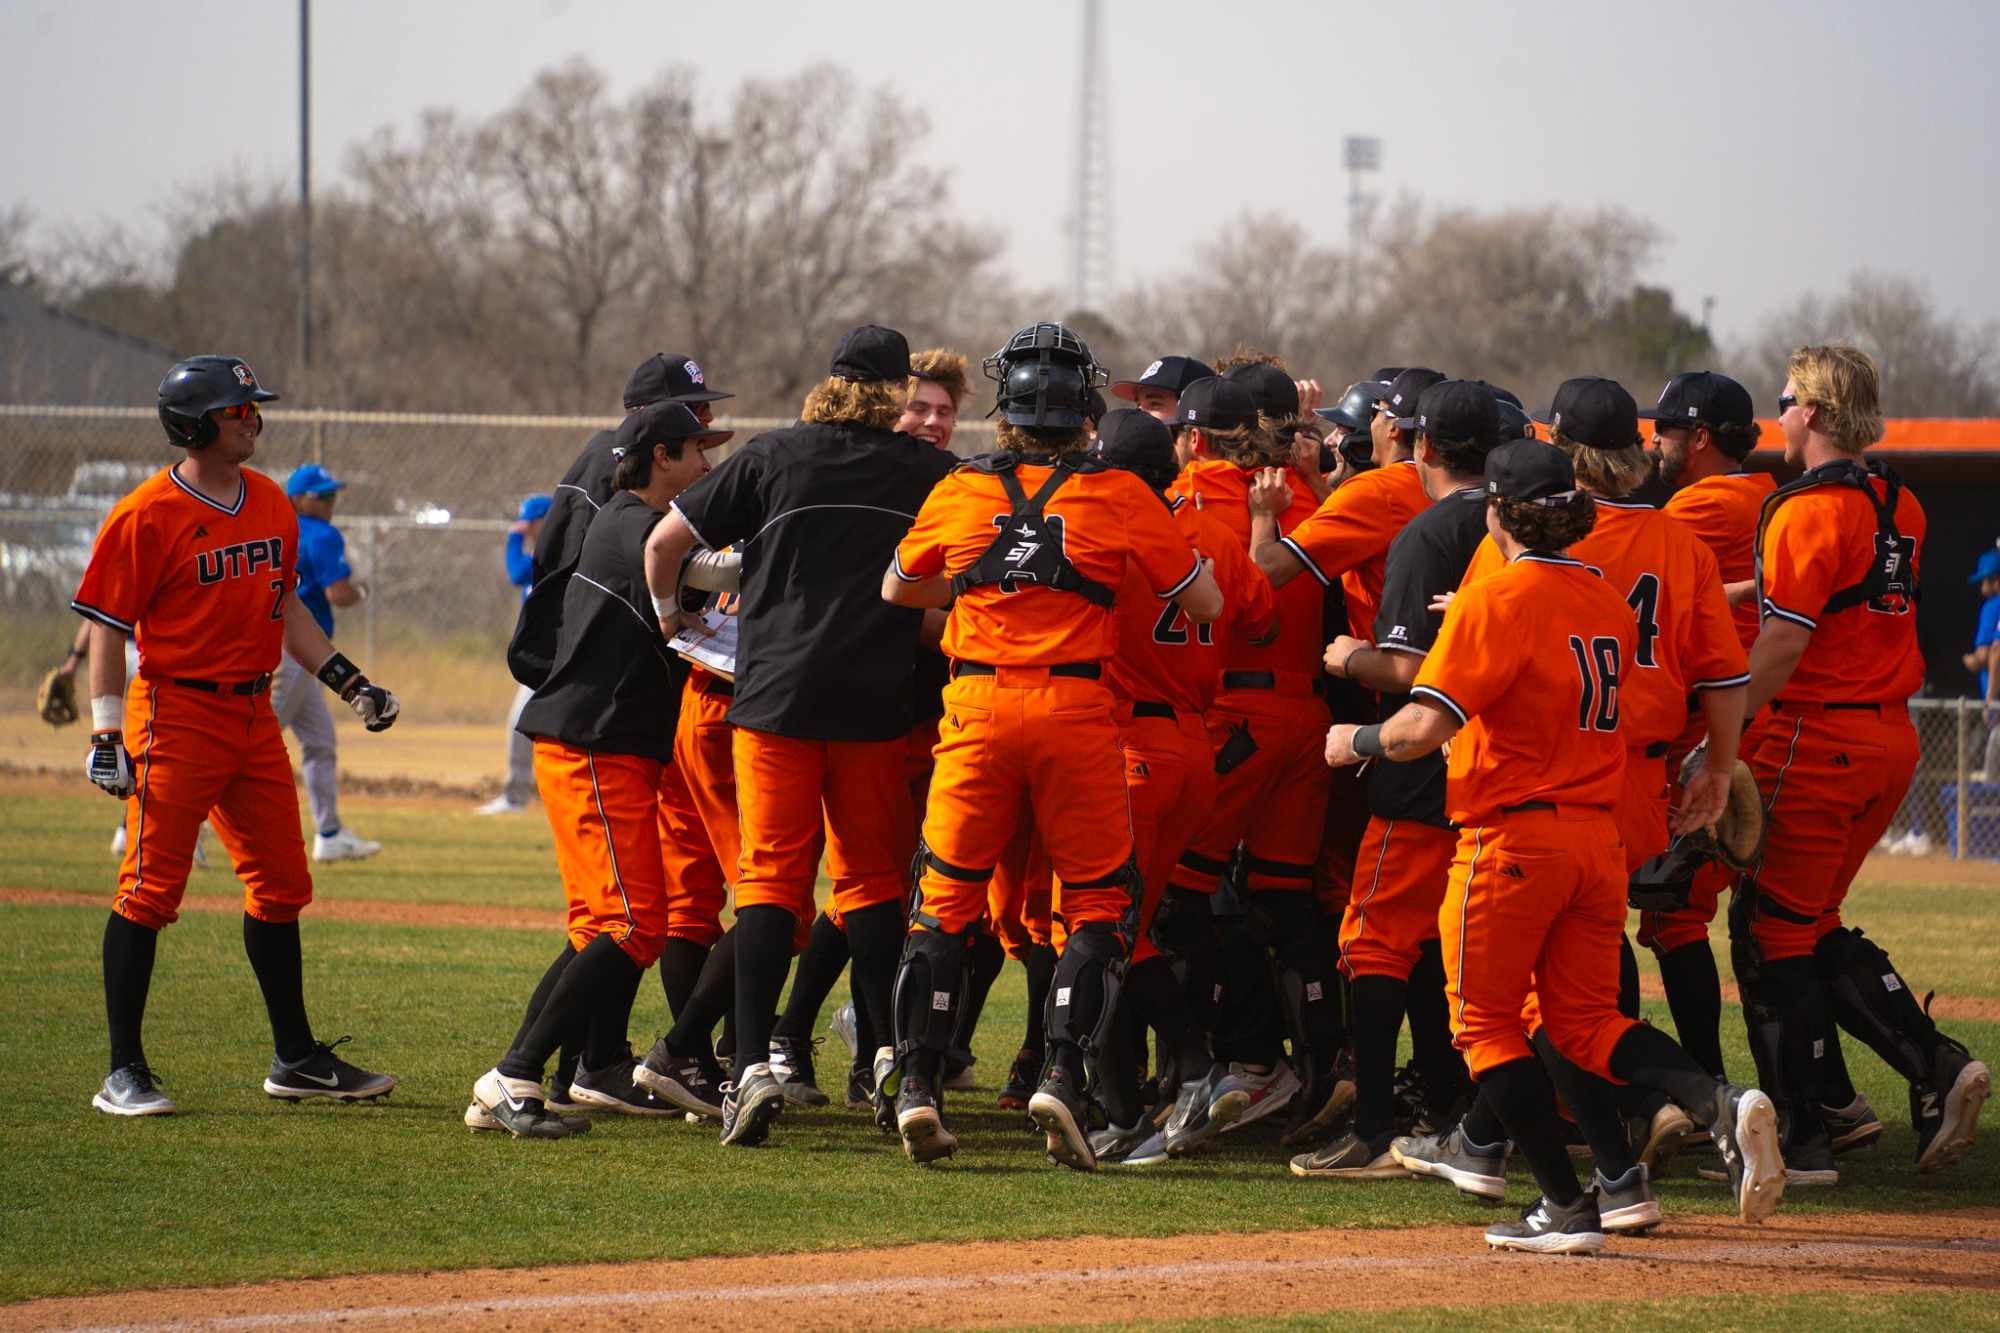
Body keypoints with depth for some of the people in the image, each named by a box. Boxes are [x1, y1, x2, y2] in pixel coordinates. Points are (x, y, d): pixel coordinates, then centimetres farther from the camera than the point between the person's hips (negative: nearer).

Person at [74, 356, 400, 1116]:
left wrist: (347, 682, 13)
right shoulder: (147, 516, -12)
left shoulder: (271, 503, 10)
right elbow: (108, 626, -10)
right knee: (150, 889, -7)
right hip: (176, 713, -7)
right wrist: (107, 732, -15)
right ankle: (125, 1073, -3)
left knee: (280, 884, 12)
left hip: (255, 714, 7)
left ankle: (296, 1059, 22)